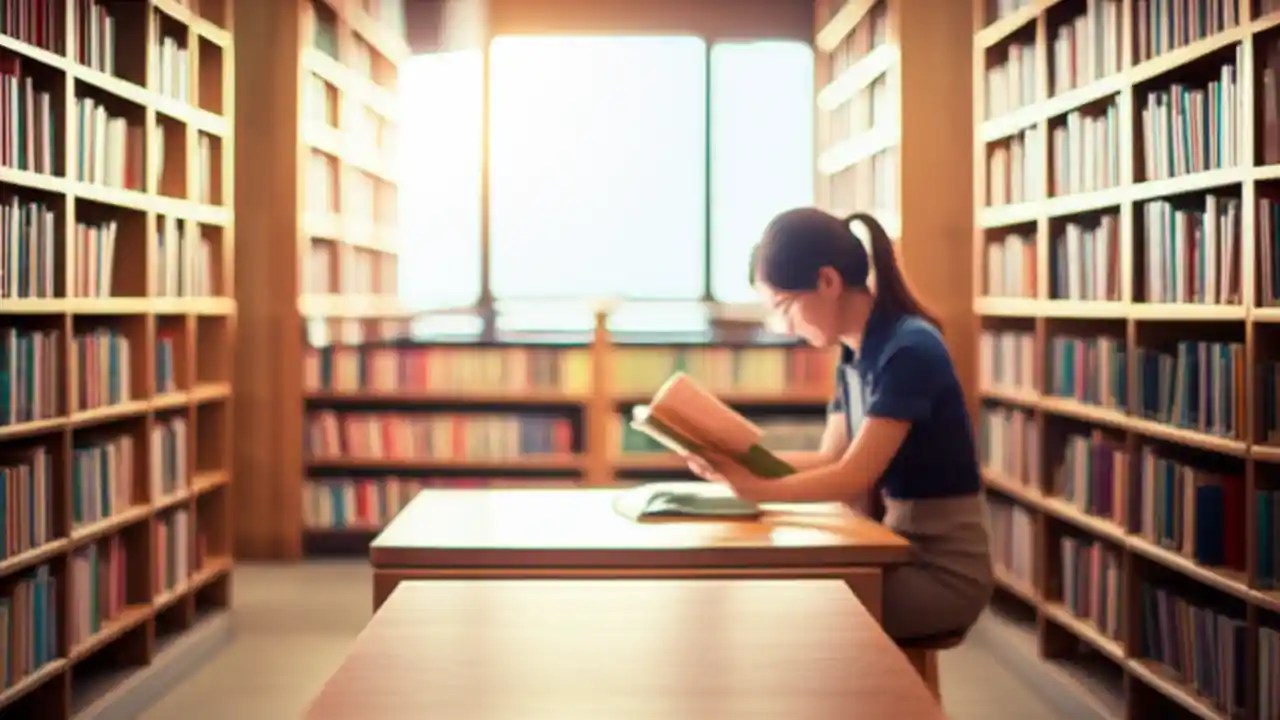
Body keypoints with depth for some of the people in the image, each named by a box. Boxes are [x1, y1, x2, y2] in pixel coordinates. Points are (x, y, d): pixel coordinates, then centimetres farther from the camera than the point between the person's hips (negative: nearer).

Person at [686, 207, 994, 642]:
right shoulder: (855, 356, 8)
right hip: (902, 549, 8)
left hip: (945, 569, -8)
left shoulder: (909, 350, -19)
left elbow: (854, 477, -22)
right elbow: (830, 460, 10)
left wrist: (752, 489, -27)